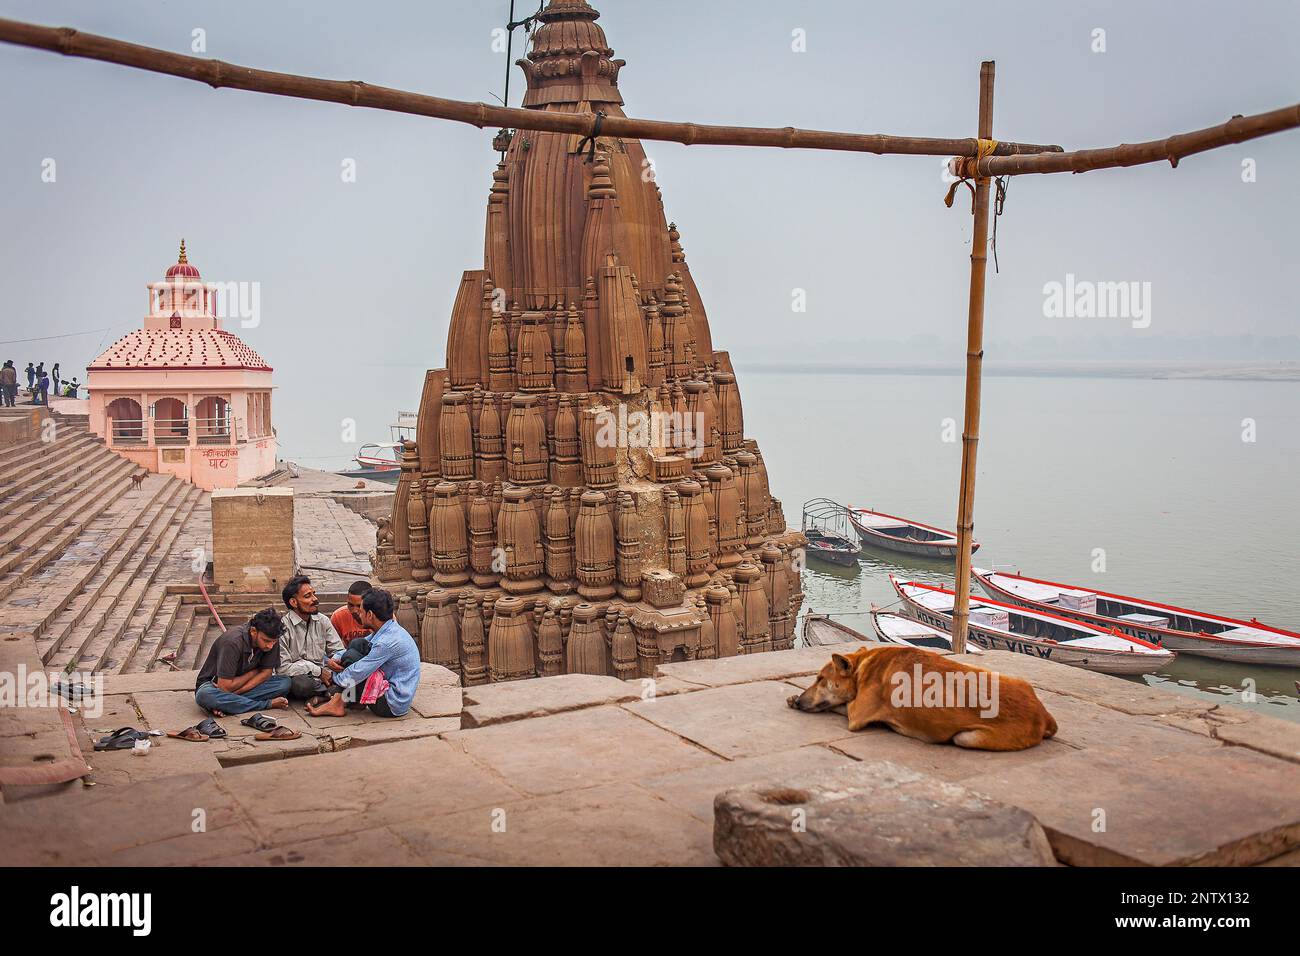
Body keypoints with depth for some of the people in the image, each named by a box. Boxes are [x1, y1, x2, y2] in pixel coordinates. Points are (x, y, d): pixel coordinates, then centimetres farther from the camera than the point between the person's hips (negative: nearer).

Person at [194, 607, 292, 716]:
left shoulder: (271, 639, -16)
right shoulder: (233, 642, -30)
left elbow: (266, 673, -10)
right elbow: (225, 686, -29)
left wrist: (236, 692, -23)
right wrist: (254, 672, -15)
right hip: (215, 684, -4)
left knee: (285, 683, -20)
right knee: (204, 696, -40)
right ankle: (268, 704, -29)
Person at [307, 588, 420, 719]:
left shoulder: (388, 642, -24)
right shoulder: (388, 631, 7)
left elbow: (358, 673, -21)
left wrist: (334, 680, -2)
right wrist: (334, 659, -1)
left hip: (392, 705, -10)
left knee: (352, 656, -11)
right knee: (357, 644, 6)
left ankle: (337, 704, 3)